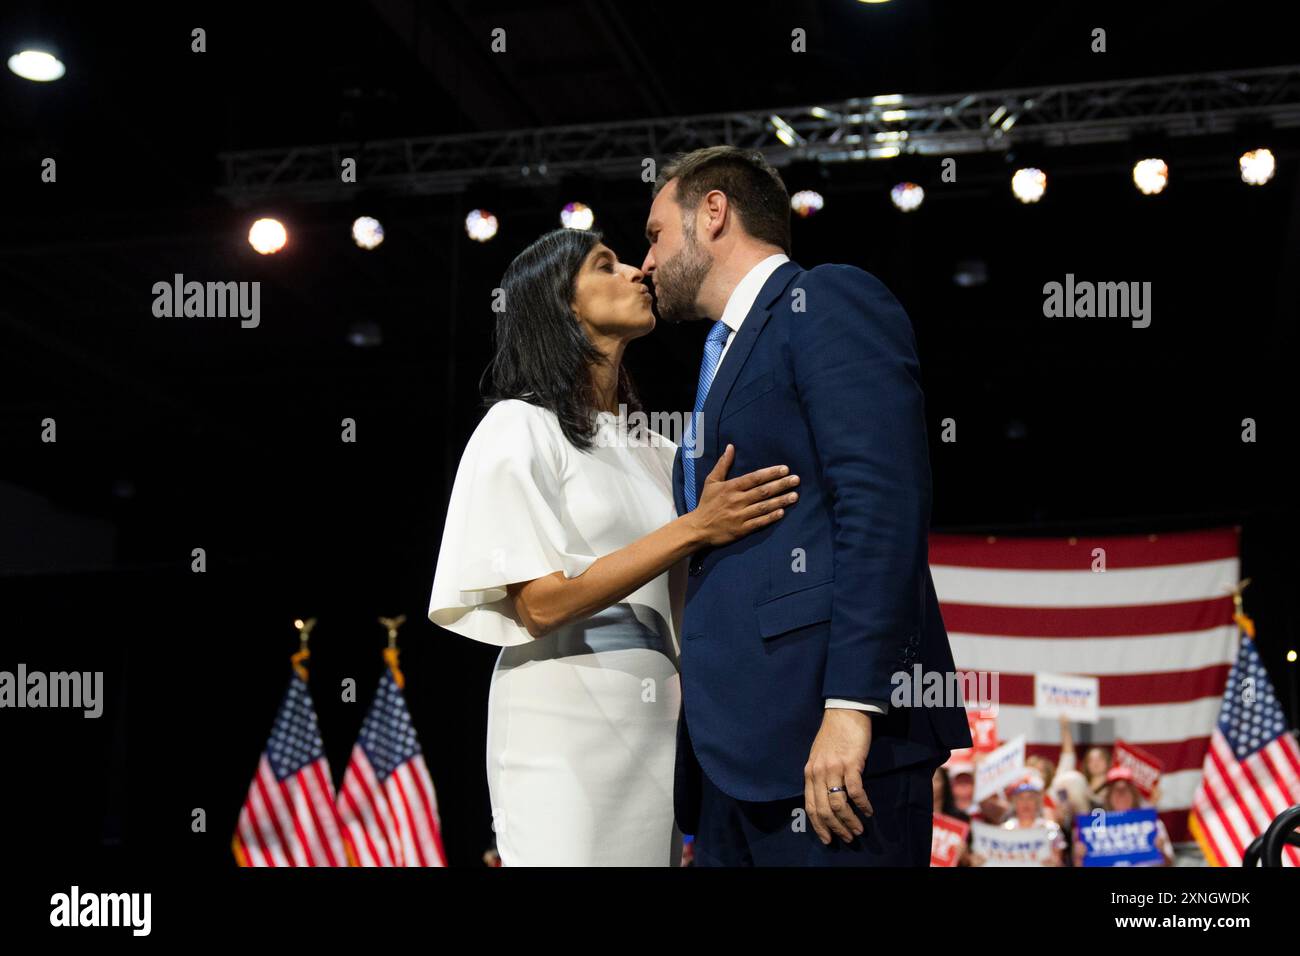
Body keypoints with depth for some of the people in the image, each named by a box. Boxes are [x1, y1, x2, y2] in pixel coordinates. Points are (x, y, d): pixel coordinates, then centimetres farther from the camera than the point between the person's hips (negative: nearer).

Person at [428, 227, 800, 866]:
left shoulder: (650, 449, 18)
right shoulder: (521, 426, -3)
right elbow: (542, 603, -13)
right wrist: (695, 528, -17)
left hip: (653, 720, 6)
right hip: (565, 716, -6)